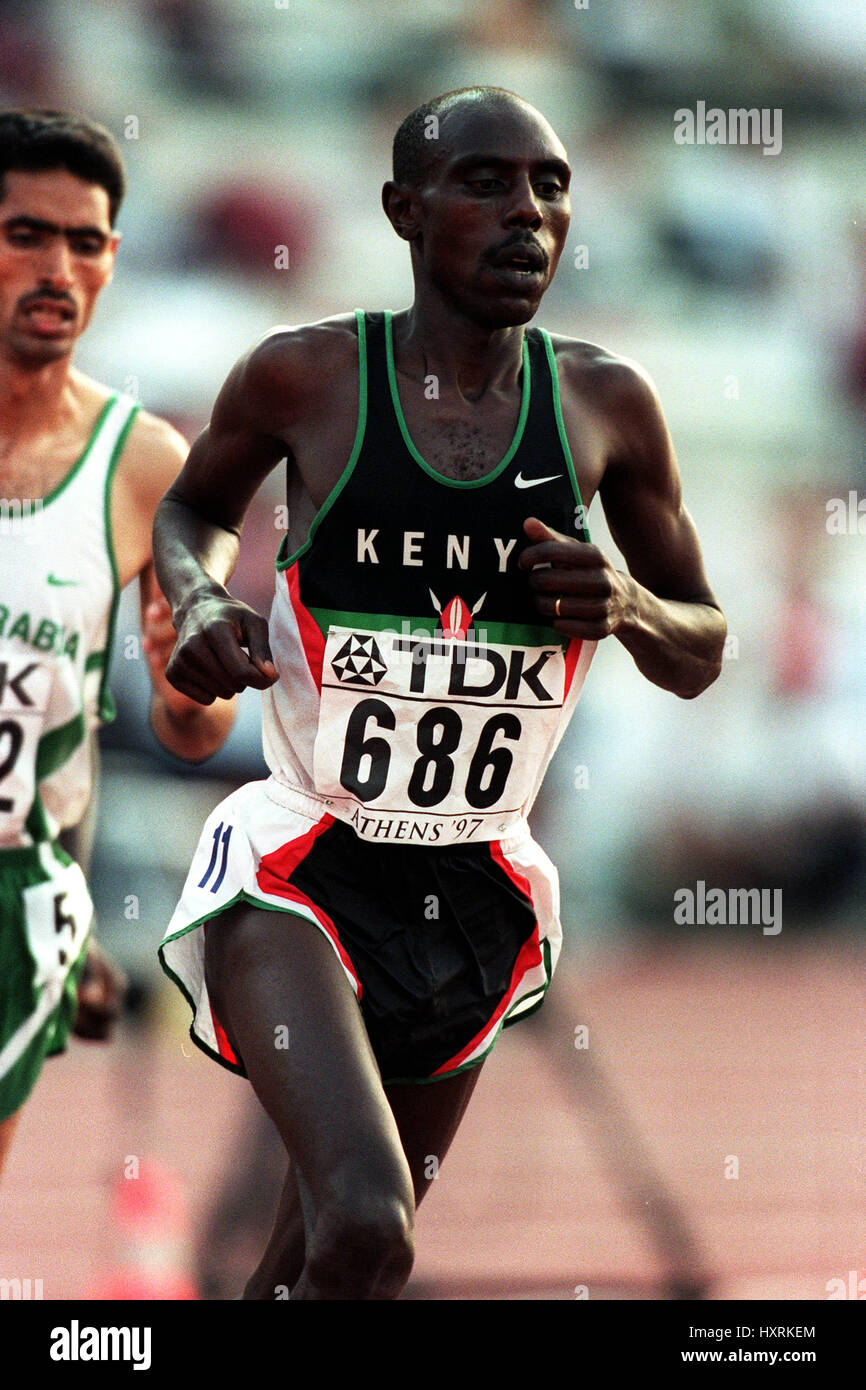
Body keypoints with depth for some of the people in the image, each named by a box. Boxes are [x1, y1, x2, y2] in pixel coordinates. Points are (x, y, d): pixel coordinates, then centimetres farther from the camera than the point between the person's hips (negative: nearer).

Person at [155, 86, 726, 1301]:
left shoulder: (606, 405, -1)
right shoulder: (305, 377, -8)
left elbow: (701, 659, 10)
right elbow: (195, 509, 14)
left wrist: (629, 607, -13)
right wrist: (198, 601, -8)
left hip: (478, 896, 4)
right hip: (301, 868, -4)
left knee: (313, 1266, 14)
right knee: (365, 1232, -26)